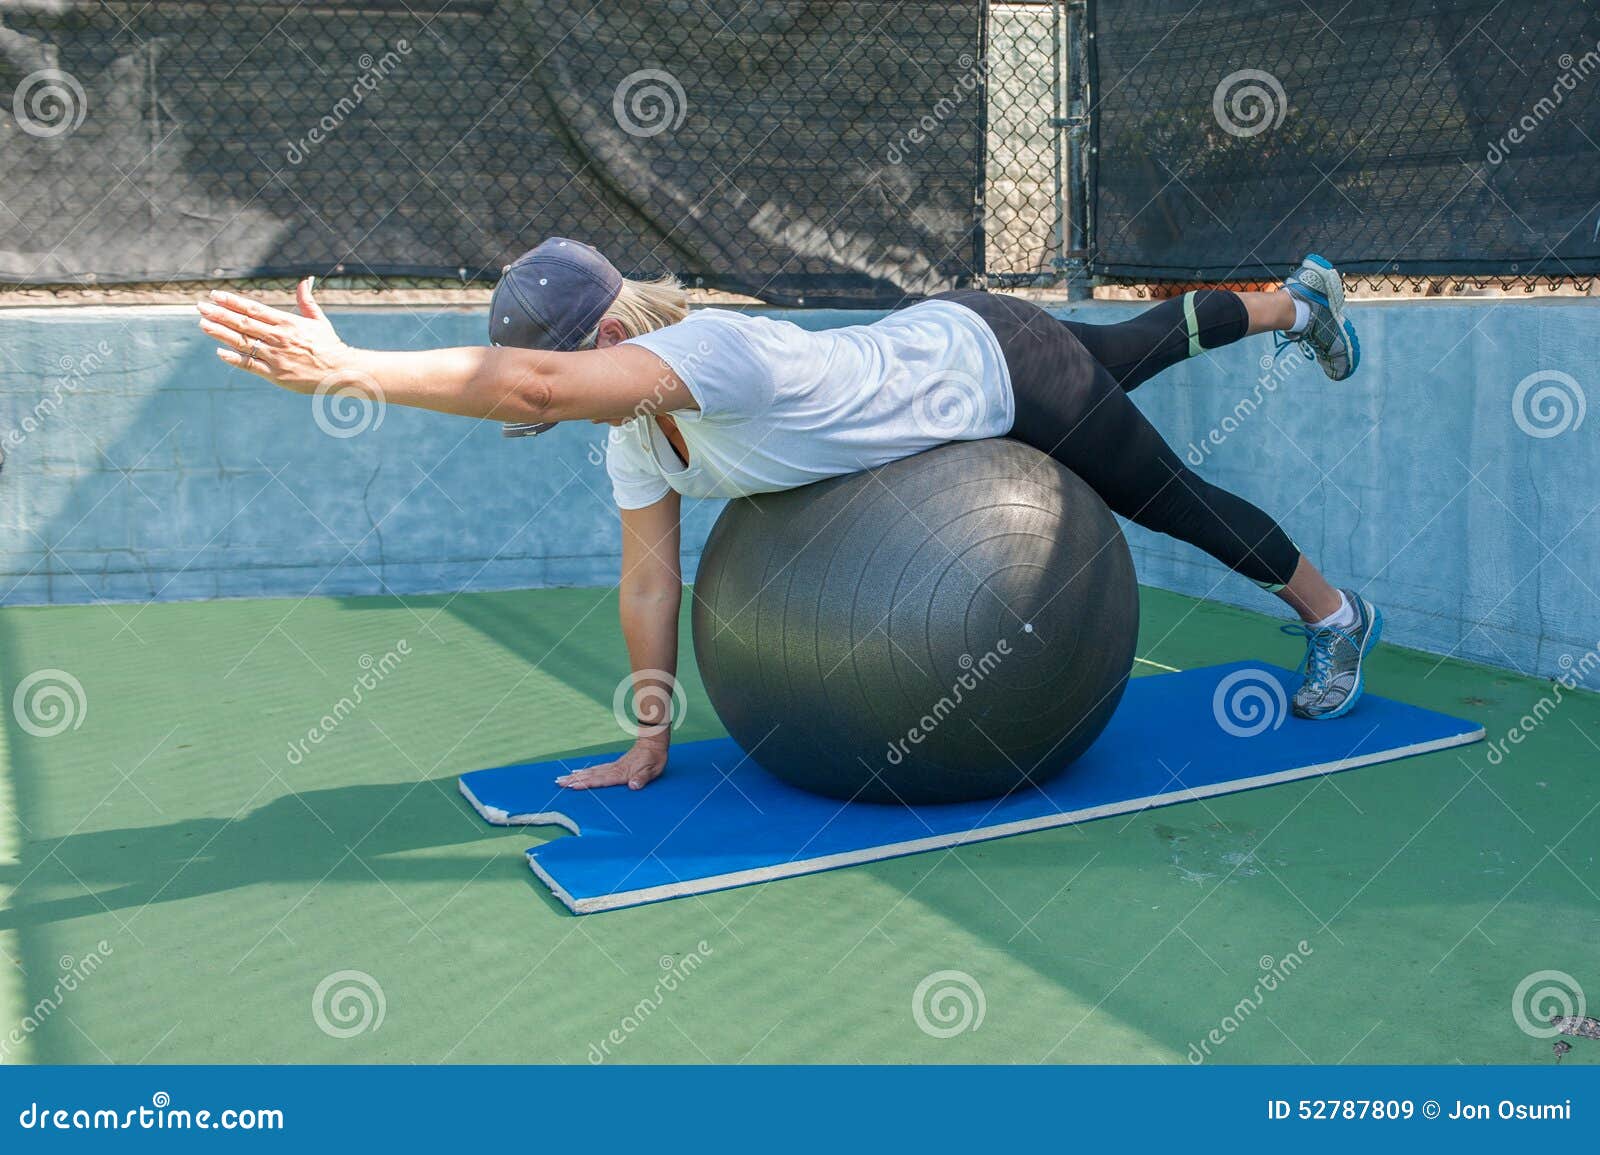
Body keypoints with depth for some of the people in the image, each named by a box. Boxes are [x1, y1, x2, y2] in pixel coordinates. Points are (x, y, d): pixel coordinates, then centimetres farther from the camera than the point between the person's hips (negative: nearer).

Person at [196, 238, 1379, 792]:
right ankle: (1299, 303, 57)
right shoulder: (638, 431, -13)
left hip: (998, 366, -7)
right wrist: (647, 742, -9)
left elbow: (537, 383, -57)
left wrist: (349, 368, -61)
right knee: (1133, 350, 31)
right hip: (939, 335, 7)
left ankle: (1337, 614, 35)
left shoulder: (721, 353, -41)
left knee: (1174, 499, 10)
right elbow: (651, 584, -9)